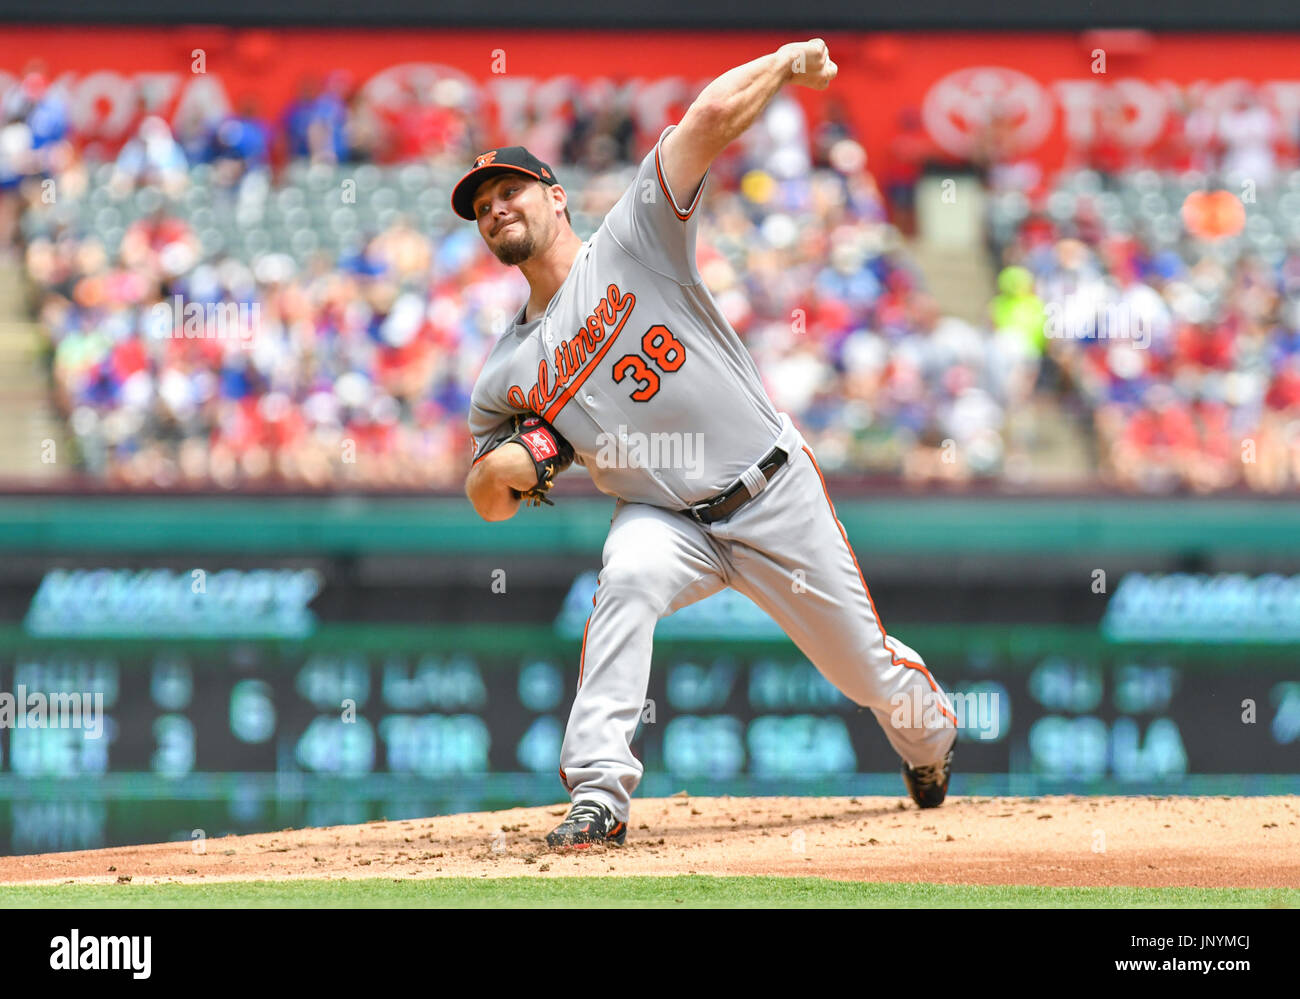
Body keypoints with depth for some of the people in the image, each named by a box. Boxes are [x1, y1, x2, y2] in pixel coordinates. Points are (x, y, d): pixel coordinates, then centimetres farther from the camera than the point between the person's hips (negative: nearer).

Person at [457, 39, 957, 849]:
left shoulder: (632, 237, -9)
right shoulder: (507, 373, 2)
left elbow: (713, 119, -19)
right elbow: (489, 500, 9)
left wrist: (784, 66, -29)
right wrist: (502, 470, -12)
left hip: (774, 493, -2)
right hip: (666, 519, 2)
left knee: (866, 668, 8)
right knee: (627, 578, -33)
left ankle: (932, 744, 43)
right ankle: (599, 793, -37)